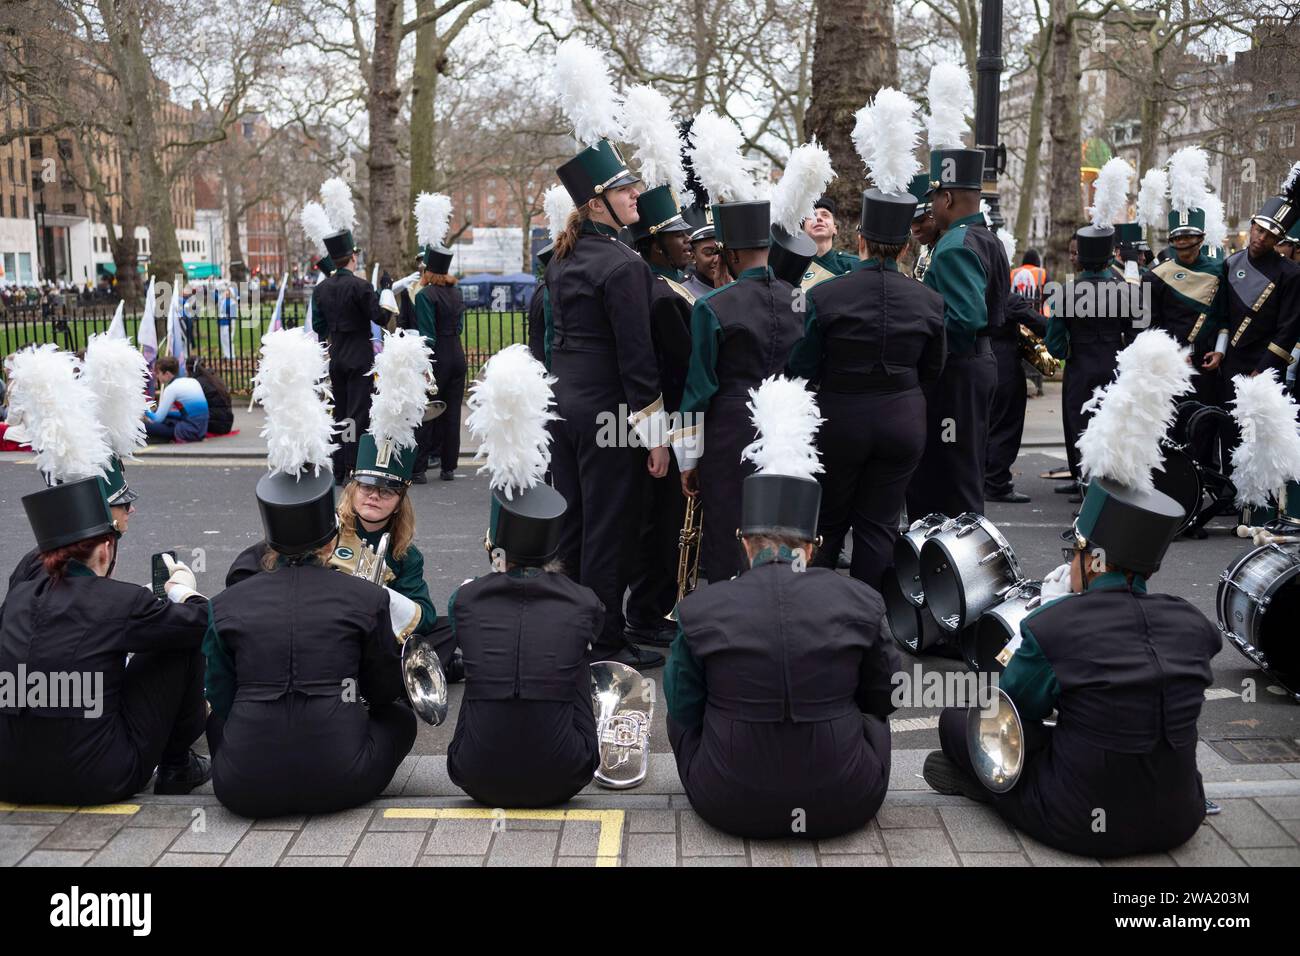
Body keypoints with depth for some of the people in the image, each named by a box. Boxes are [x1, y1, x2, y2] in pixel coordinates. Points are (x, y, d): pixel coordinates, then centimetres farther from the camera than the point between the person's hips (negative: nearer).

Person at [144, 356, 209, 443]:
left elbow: (158, 418, -5)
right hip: (201, 431, 8)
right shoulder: (192, 381, 13)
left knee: (146, 426, -7)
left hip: (189, 433, -8)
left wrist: (145, 411, 17)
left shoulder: (171, 388, -9)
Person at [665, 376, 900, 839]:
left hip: (730, 806, 0)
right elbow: (885, 696, 6)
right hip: (845, 806, 1)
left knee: (683, 711, 26)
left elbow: (684, 712, 2)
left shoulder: (699, 610, -11)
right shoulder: (858, 601, -9)